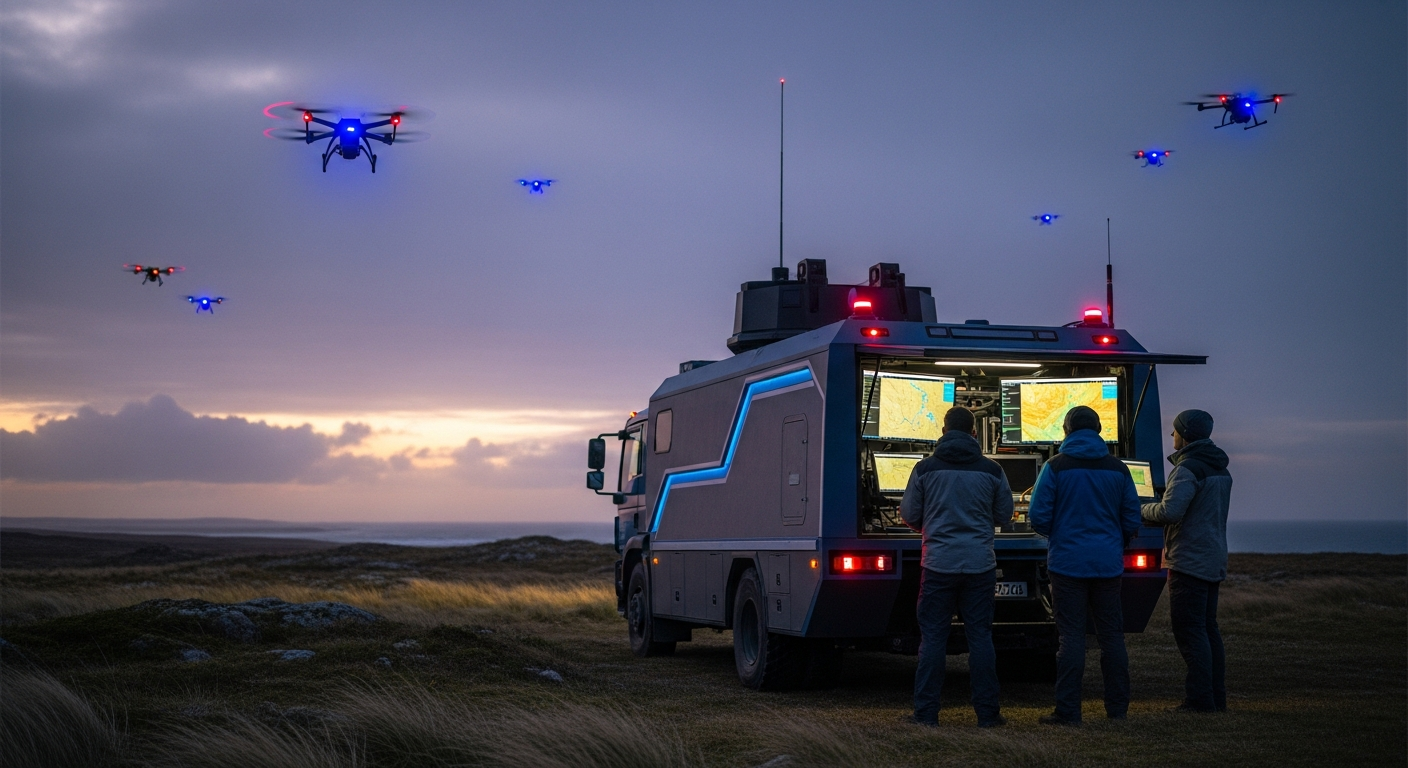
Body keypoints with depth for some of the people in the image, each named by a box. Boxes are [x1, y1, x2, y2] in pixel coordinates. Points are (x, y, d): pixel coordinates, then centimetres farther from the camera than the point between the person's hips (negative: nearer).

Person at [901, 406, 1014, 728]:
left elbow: (909, 515, 4)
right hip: (980, 564, 1)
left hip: (938, 564, -1)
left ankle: (926, 711, 4)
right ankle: (987, 712, 7)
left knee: (933, 638, 4)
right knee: (980, 636, 6)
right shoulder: (991, 470, 1)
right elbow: (1004, 515, 10)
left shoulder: (925, 468, -2)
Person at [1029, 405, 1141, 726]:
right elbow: (1131, 521, 7)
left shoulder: (1056, 467, -5)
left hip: (1068, 563, -3)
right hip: (1108, 564, 3)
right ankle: (1117, 708, 15)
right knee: (1111, 636, 10)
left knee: (1071, 636, -2)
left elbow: (1038, 518, -7)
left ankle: (1068, 711, -3)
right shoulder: (1118, 469, 6)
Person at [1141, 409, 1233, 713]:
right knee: (1208, 629, 13)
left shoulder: (1188, 469, -15)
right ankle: (1217, 697, 14)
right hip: (1213, 562, 10)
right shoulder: (1220, 469, 16)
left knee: (1190, 631, -7)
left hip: (1189, 562, -10)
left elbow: (1170, 511, -25)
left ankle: (1200, 698, -10)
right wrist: (1159, 508, 19)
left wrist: (1145, 509, -4)